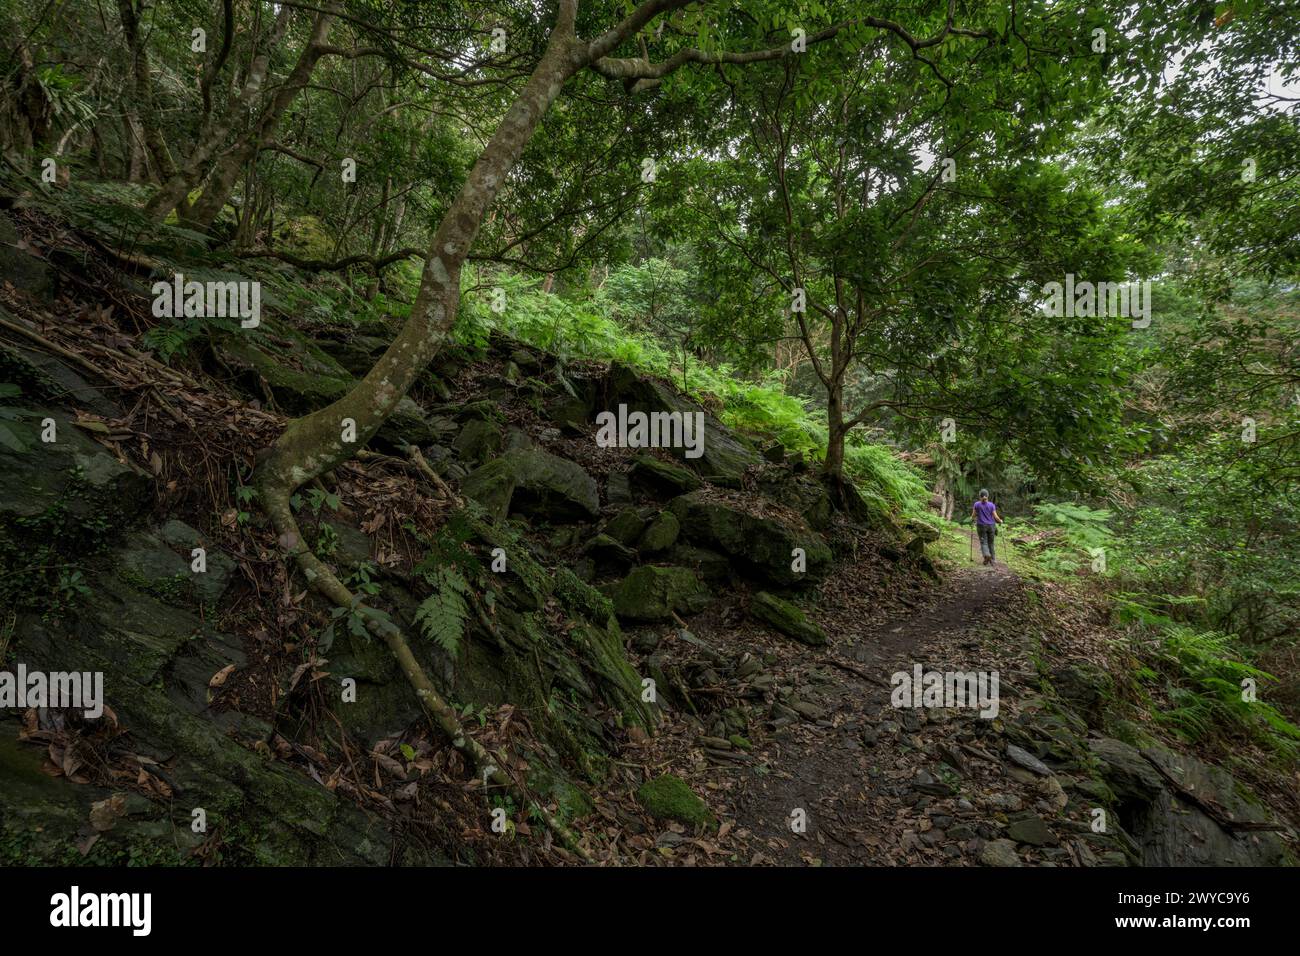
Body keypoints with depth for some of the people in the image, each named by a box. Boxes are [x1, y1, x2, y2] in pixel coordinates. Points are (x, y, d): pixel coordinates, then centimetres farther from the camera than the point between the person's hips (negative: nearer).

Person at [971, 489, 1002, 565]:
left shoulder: (977, 504, -5)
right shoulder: (991, 505, -3)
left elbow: (973, 515, 0)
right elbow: (995, 516, -4)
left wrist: (972, 517, 23)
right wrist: (1000, 521, 16)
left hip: (981, 526, -2)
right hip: (991, 526, 2)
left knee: (983, 542, 0)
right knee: (990, 543, 12)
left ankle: (987, 555, -26)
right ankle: (992, 559, 15)